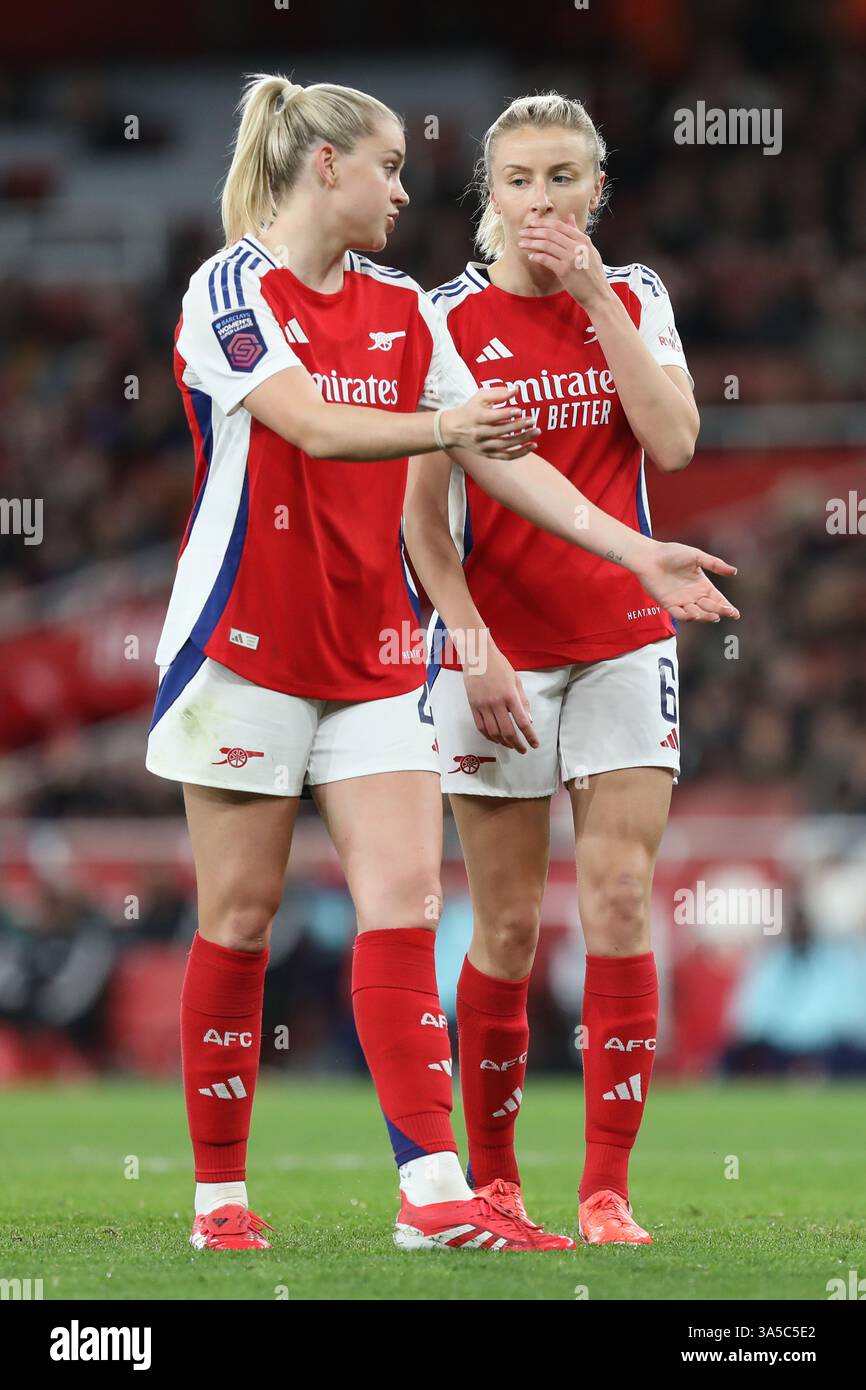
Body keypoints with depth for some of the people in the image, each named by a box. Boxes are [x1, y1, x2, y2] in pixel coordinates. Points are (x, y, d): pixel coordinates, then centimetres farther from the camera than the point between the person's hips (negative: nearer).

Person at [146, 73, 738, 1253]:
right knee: (240, 912, 0)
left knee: (405, 899, -6)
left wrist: (639, 553, 4)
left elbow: (498, 456, 12)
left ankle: (434, 1193, -11)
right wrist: (440, 427, -39)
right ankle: (219, 1193, 9)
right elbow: (310, 423, -22)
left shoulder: (403, 311, 12)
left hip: (373, 648, 5)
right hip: (248, 643, -5)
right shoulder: (230, 289, -7)